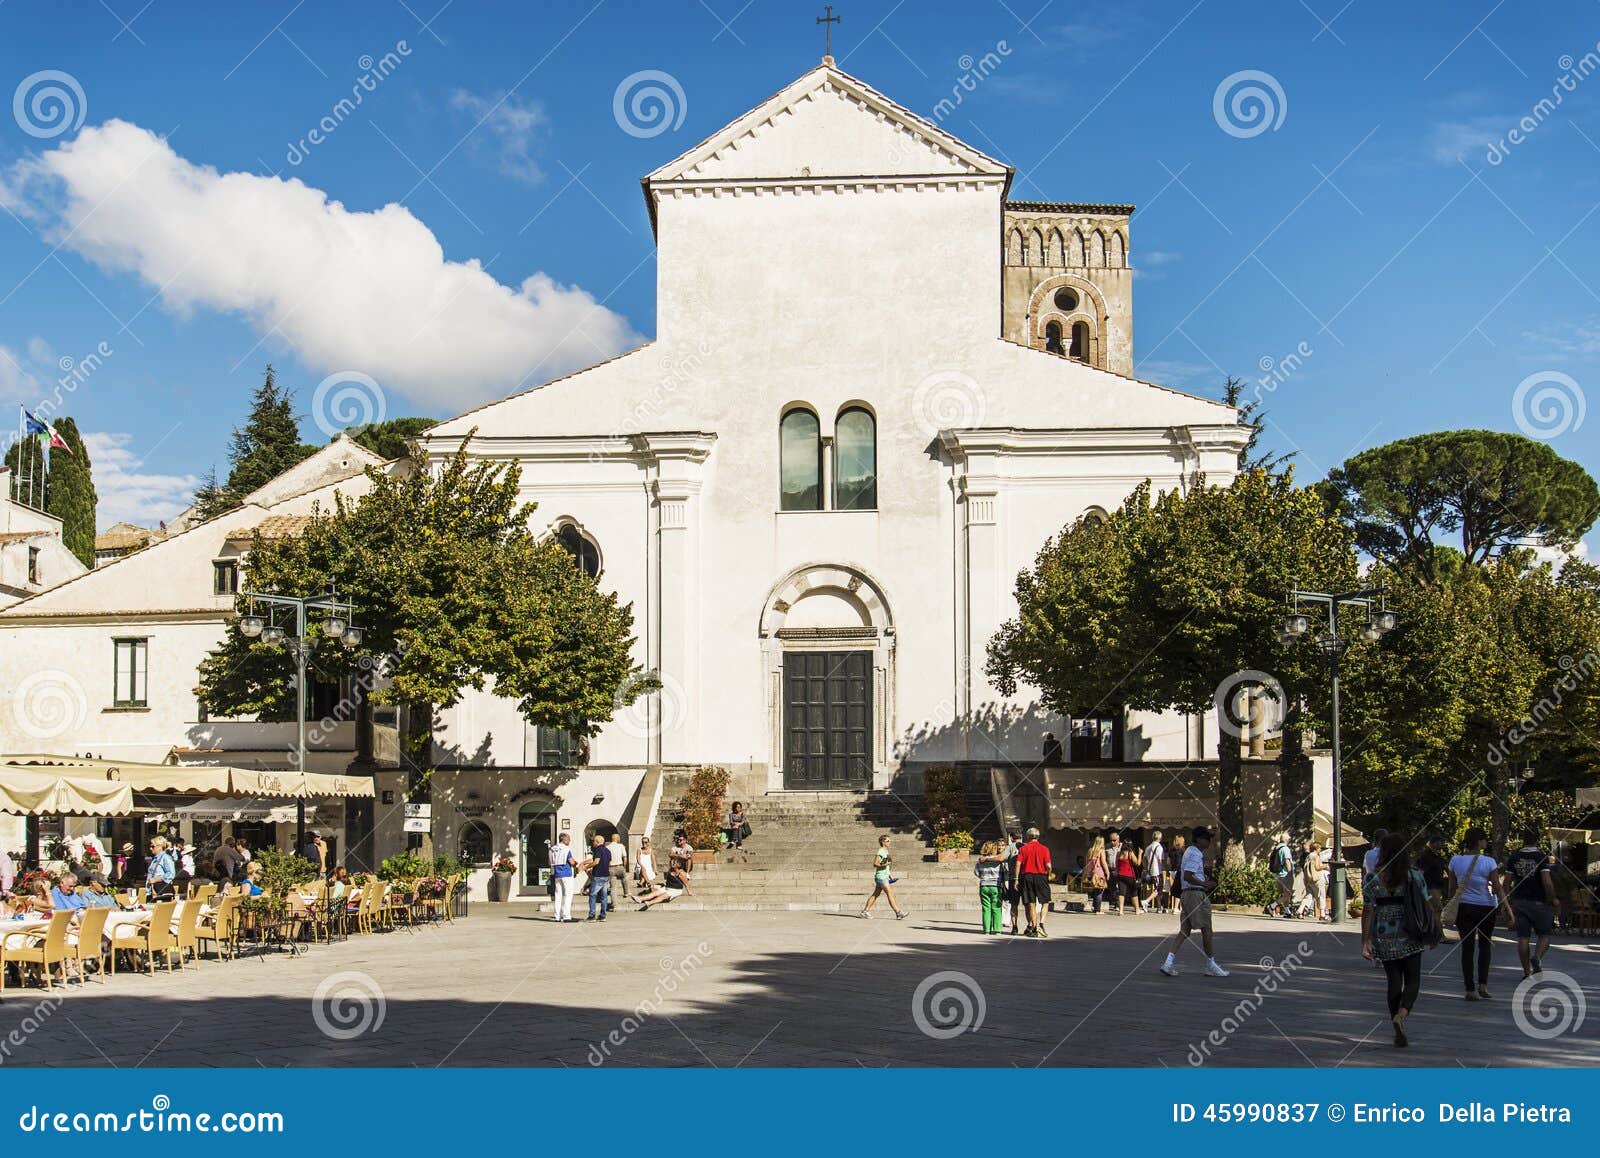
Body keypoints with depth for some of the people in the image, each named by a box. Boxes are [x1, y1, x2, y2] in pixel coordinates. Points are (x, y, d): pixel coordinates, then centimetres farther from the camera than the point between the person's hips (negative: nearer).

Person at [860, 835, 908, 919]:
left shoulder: (886, 851, 17)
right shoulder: (880, 852, -13)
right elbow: (875, 864, -17)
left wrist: (889, 875, 23)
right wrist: (883, 865, -32)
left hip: (884, 877, 10)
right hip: (881, 877, -10)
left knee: (876, 895, 10)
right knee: (890, 894, -10)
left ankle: (865, 911, 14)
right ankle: (898, 913, -11)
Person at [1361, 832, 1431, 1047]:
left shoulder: (1373, 878, -5)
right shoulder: (1415, 876, -4)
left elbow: (1368, 911, -7)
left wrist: (1365, 941, -2)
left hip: (1384, 939, 1)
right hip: (1410, 939, -1)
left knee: (1394, 981, 11)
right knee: (1413, 980, 8)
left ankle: (1399, 1032, 12)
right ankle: (1402, 1013, -19)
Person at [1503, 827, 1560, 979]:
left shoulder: (1514, 857, 4)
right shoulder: (1542, 857, -7)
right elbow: (1547, 882, -15)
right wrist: (1552, 899, -3)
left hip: (1518, 902, 3)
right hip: (1538, 902, -3)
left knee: (1523, 938, 5)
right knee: (1544, 935, 9)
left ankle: (1527, 972, 5)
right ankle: (1537, 957, -17)